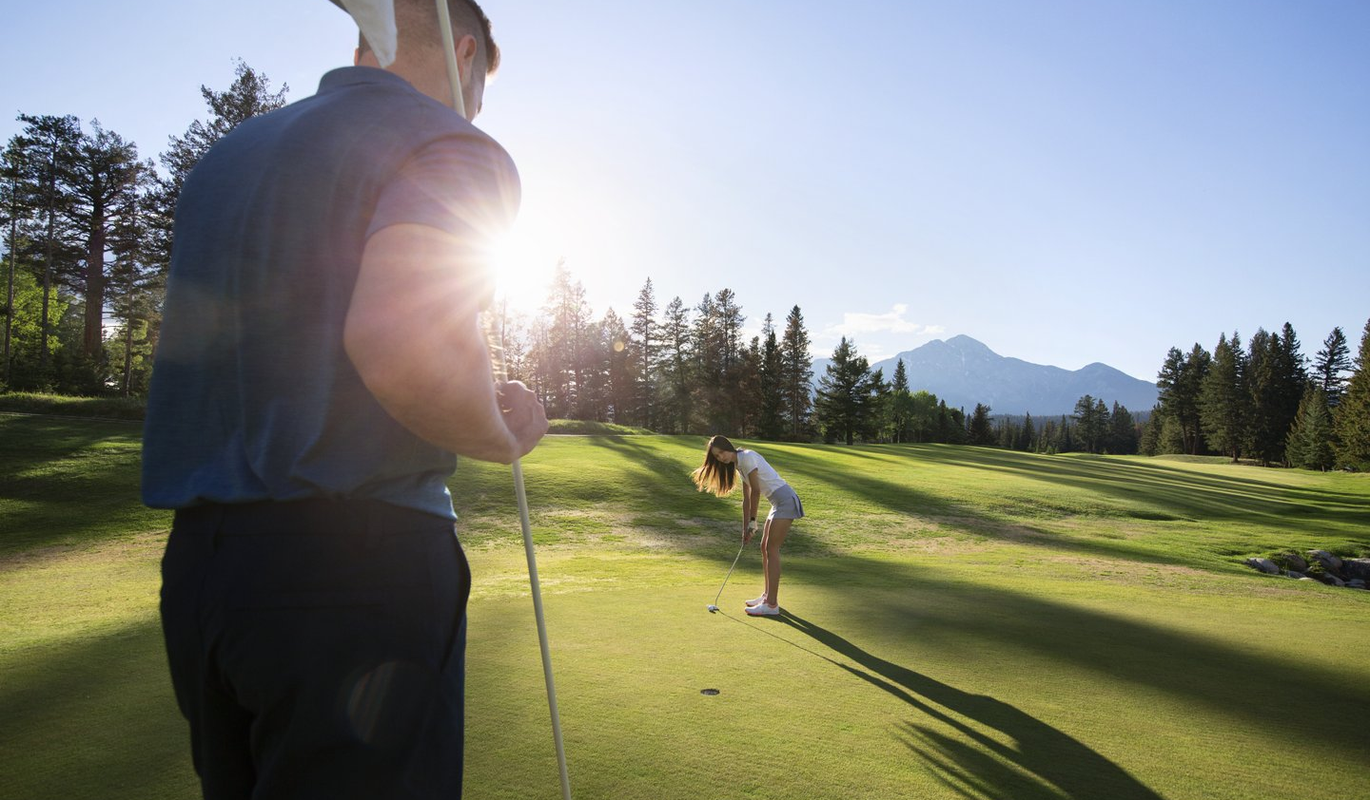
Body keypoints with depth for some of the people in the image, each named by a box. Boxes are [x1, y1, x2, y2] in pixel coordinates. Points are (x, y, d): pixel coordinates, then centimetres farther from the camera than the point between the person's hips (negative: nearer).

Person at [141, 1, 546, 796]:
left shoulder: (228, 153, 18)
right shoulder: (452, 149, -8)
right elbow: (407, 346, -28)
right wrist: (505, 438, -8)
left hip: (196, 555, 8)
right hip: (354, 564, -8)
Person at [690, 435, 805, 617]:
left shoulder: (747, 457, -13)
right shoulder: (739, 465, 15)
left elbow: (756, 491, -15)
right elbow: (747, 499, 16)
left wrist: (752, 522, -9)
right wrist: (746, 529, 12)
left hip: (786, 501, -9)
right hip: (778, 503, 9)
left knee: (772, 549, -10)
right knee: (765, 548, 13)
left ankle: (772, 604, -9)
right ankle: (768, 595, 23)